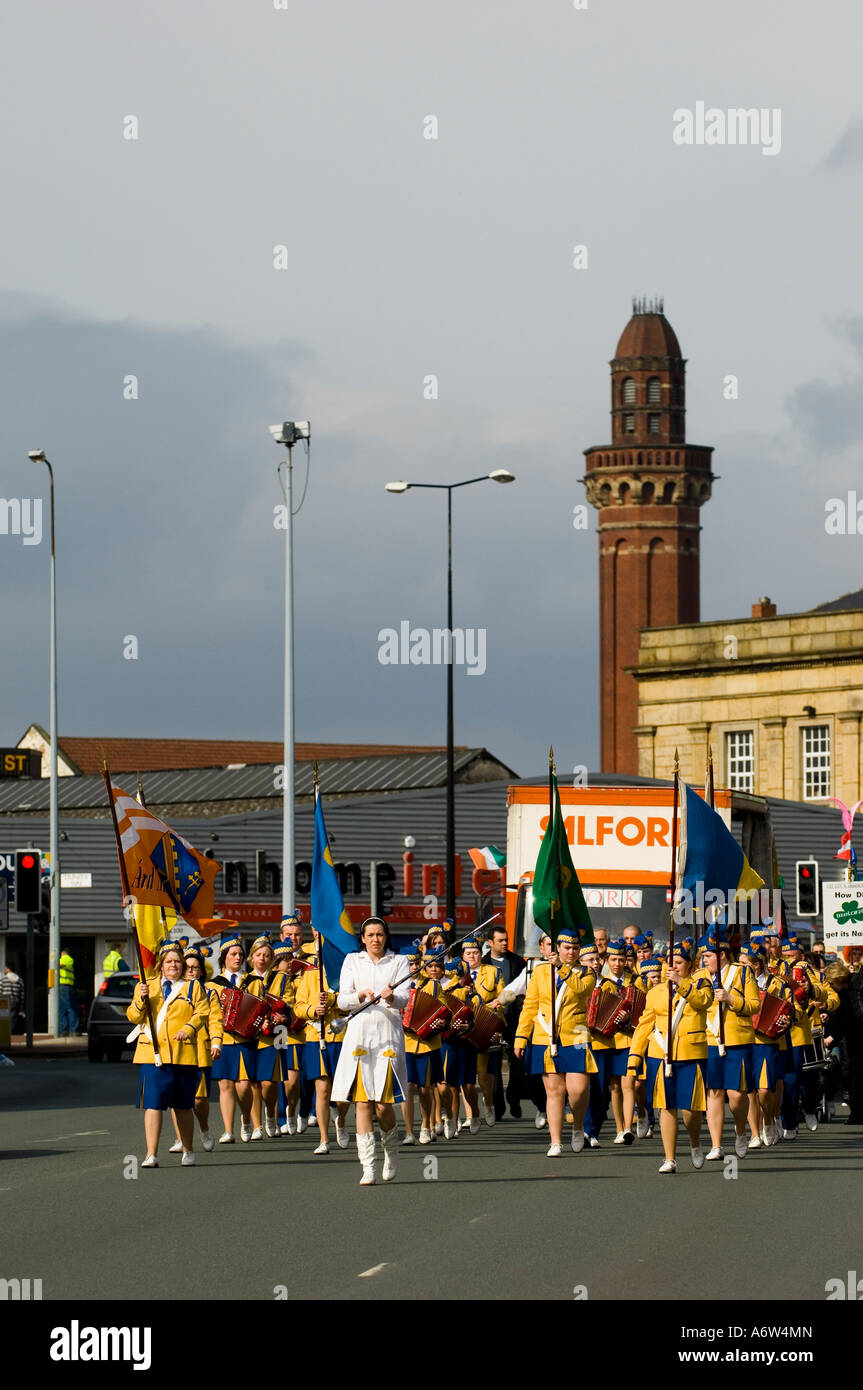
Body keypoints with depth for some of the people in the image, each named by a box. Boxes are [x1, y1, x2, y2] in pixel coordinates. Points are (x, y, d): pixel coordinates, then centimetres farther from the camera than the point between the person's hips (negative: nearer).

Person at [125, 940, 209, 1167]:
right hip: (152, 1053, 0)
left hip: (183, 1054, 0)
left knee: (183, 1106, 9)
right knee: (153, 1104, -9)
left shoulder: (193, 987, 10)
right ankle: (151, 1155, -10)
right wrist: (141, 999, -11)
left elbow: (202, 1012, 1)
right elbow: (134, 1017, 7)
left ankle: (188, 1151, 24)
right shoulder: (147, 985, 12)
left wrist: (188, 1029, -15)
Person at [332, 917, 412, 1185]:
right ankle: (368, 1168, -5)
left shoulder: (398, 963, 8)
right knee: (362, 1102, -5)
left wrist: (391, 997, -27)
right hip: (359, 1035, 1)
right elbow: (342, 1001, 4)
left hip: (388, 1035, -1)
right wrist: (361, 995, -17)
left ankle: (391, 1152, 24)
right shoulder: (352, 961, 11)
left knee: (383, 1105, -5)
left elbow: (404, 999, -5)